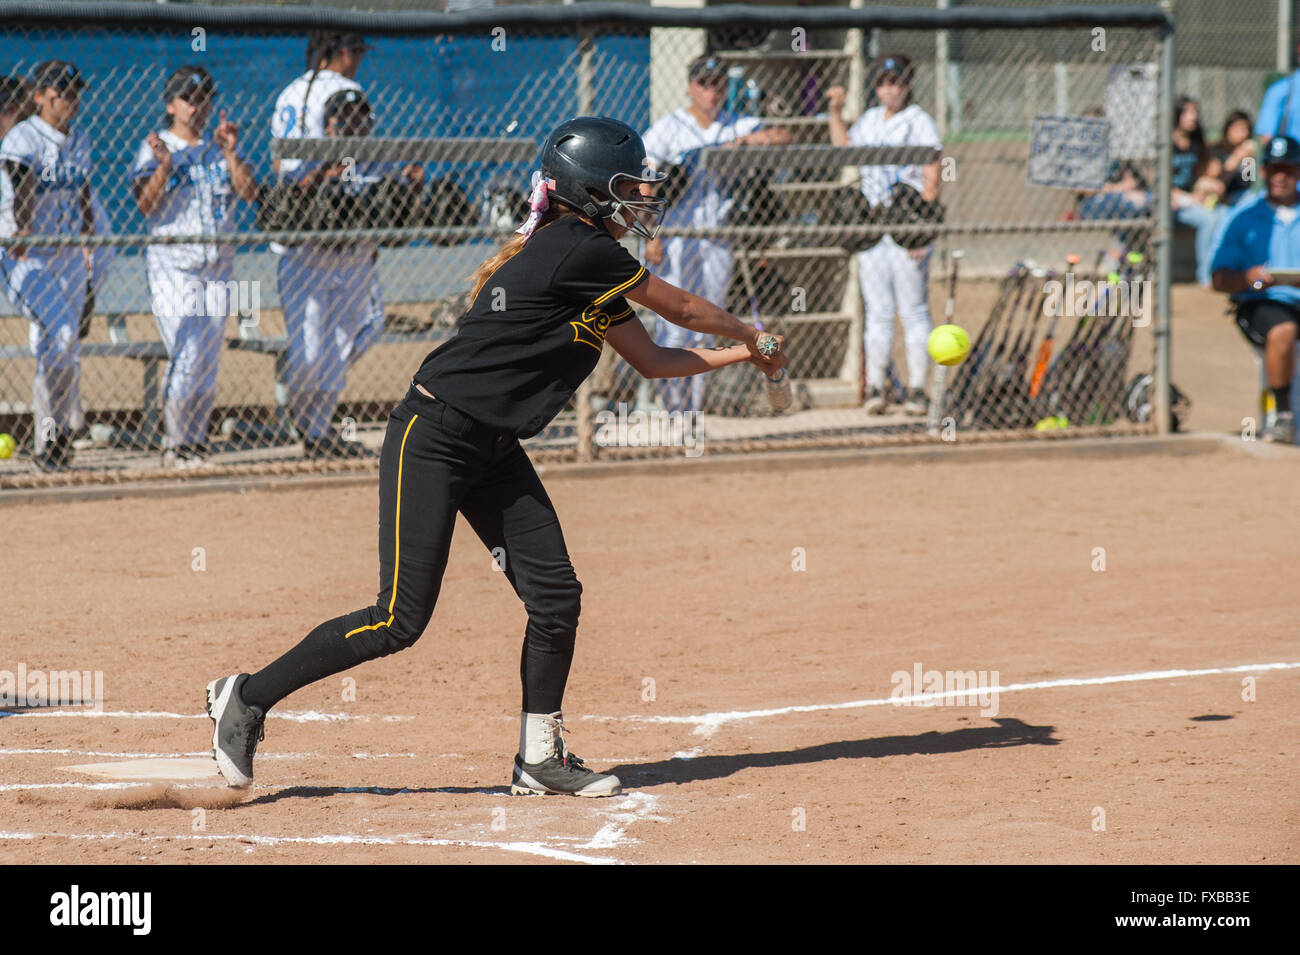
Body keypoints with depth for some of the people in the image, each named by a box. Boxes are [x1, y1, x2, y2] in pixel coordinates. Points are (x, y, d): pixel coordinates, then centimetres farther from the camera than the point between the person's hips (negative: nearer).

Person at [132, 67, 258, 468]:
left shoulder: (220, 151, 11)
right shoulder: (154, 149, 0)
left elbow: (249, 193, -2)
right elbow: (146, 205, -12)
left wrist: (230, 153, -15)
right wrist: (164, 165, -25)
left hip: (218, 266, 4)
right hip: (172, 265, -4)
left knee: (208, 363, 5)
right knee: (186, 356, -15)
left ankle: (195, 442, 14)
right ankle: (174, 445, -8)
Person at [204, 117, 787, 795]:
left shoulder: (591, 267, 12)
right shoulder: (580, 252, -17)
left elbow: (652, 360, 20)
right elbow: (685, 310, -5)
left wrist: (742, 355, 17)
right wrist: (752, 338, 12)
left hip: (493, 450, 10)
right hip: (431, 439, -10)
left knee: (555, 598, 3)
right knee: (400, 620, -10)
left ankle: (540, 759, 14)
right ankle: (246, 698, 2)